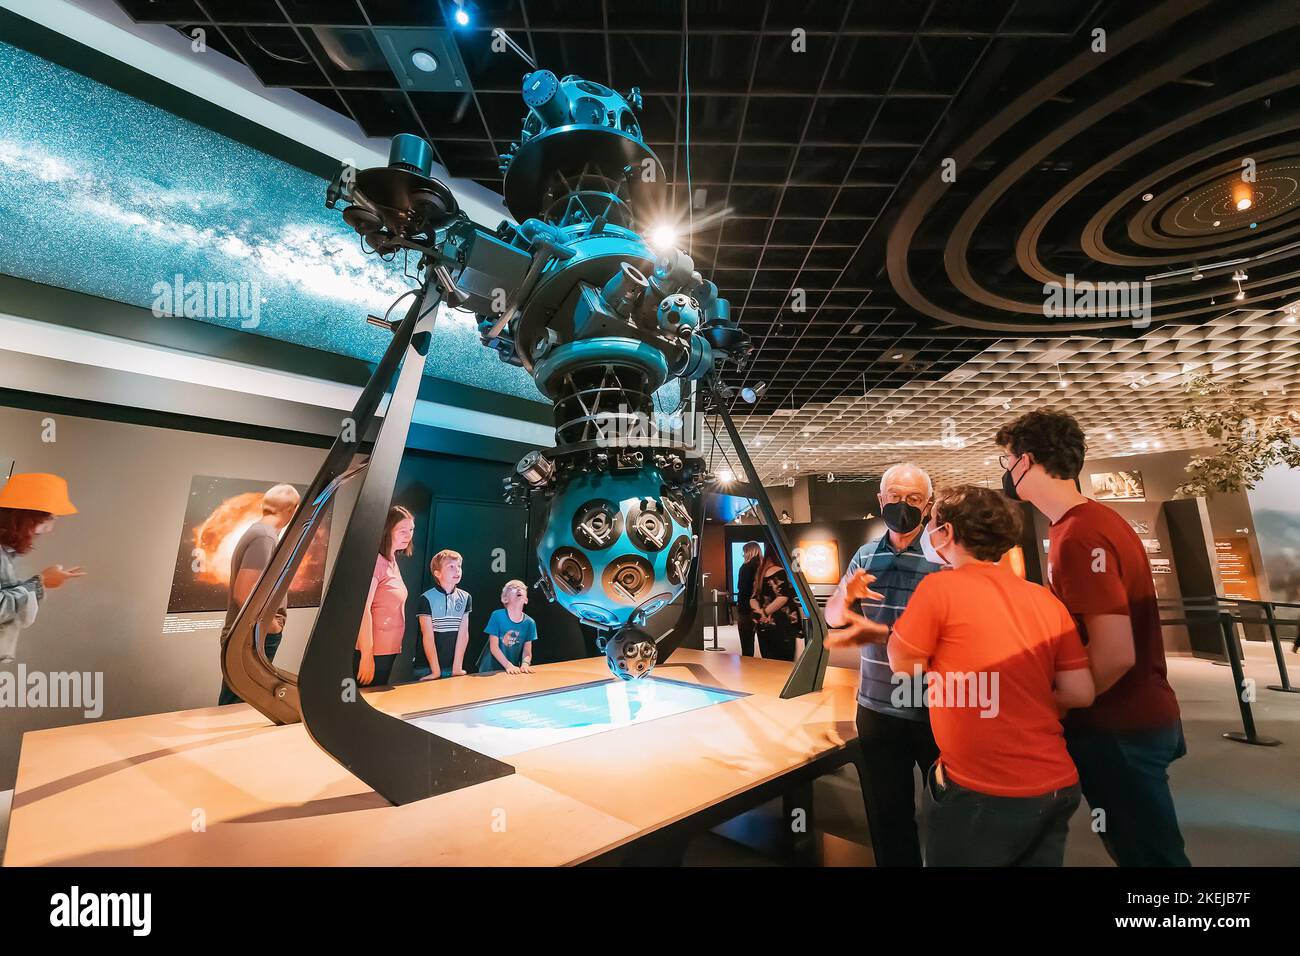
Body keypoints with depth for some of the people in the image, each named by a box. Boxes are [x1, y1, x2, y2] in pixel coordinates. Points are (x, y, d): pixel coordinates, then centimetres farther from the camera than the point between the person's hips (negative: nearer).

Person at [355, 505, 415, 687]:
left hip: (390, 651, 8)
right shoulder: (376, 560, -17)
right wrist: (367, 655, -21)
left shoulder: (393, 563, 11)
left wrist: (397, 646, 13)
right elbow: (363, 609, -21)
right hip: (372, 652, -8)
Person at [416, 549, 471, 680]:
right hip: (427, 668, -3)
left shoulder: (465, 597, 2)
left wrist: (457, 668, -7)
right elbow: (428, 636, -12)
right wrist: (436, 671, -13)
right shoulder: (426, 599, -9)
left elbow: (463, 634, -2)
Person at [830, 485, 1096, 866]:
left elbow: (904, 666, -5)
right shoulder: (1046, 599, 2)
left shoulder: (939, 586, -15)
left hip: (983, 794, -5)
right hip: (1058, 788, 5)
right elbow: (1081, 693, 2)